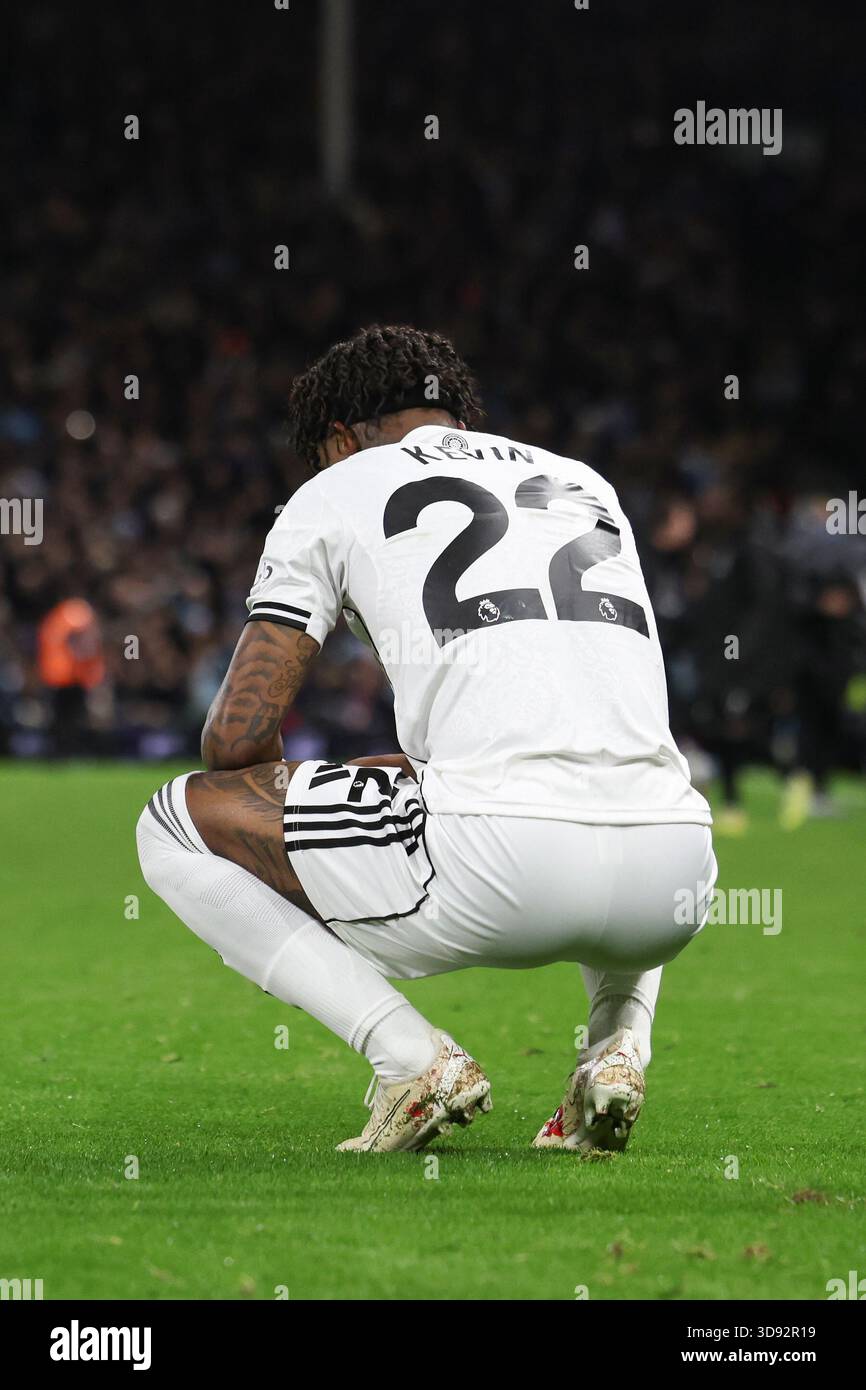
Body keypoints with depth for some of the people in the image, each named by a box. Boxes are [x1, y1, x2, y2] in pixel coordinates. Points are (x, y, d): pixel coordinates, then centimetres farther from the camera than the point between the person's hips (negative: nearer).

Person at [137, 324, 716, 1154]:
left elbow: (237, 737, 9)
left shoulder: (334, 491, 15)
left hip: (507, 866, -5)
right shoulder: (585, 487, 30)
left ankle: (408, 1055, -1)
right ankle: (618, 1044, 14)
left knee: (174, 827, 13)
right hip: (670, 894, 6)